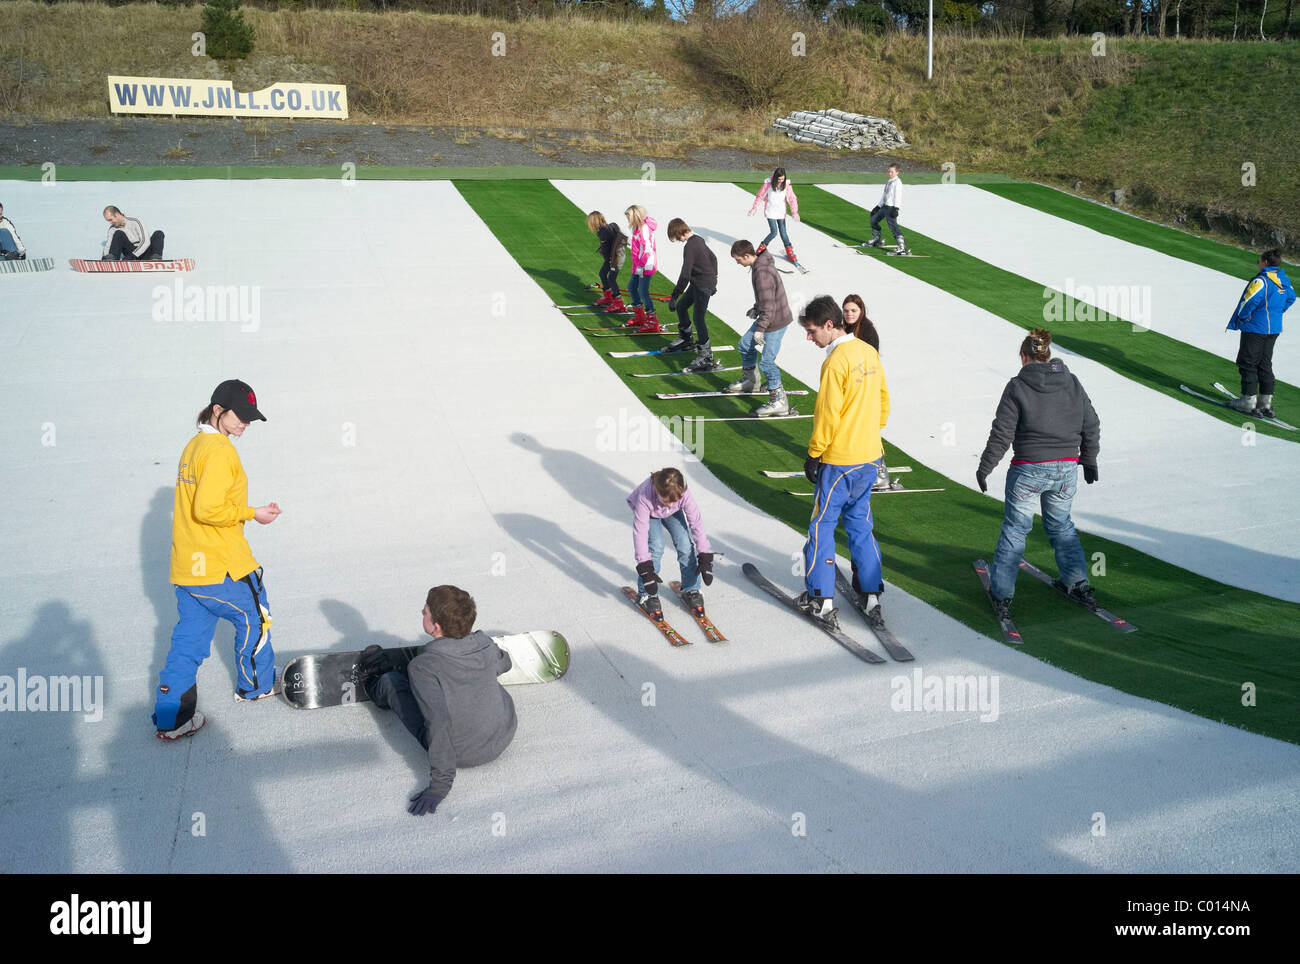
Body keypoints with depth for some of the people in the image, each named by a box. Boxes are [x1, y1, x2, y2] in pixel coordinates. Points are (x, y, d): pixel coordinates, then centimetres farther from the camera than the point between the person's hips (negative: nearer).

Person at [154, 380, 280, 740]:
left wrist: (246, 512, 16)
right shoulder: (219, 450, -16)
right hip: (222, 567, -8)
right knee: (254, 619, 15)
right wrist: (252, 513, -13)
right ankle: (255, 686, 32)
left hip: (186, 567, 8)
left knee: (188, 639, 11)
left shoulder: (193, 446, 14)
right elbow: (208, 508, -24)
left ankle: (170, 719, 11)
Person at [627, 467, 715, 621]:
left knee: (685, 544, -14)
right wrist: (645, 568, -41)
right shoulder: (645, 497, -44)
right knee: (656, 546, -21)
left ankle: (691, 590, 6)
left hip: (673, 513, 2)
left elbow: (697, 523, -30)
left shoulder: (684, 494, -39)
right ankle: (645, 595, -5)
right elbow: (640, 532, -40)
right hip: (649, 512, -2)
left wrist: (705, 558, -31)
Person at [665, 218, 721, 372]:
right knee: (680, 307, 20)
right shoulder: (698, 239, 6)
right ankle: (686, 339, 39)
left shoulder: (690, 247, -24)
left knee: (698, 318, -8)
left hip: (703, 286, -10)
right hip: (697, 283, 10)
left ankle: (706, 356, -4)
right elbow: (713, 258, 19)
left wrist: (674, 296, -24)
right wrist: (713, 280, 29)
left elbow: (685, 275, -28)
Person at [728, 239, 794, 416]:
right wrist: (756, 308, 23)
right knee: (745, 344, 21)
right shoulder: (759, 264, 4)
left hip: (775, 322, -11)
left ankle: (779, 402, -1)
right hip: (766, 317, 11)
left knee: (766, 362, -9)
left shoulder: (762, 273, -27)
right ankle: (750, 382, 40)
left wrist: (760, 329, -24)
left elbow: (768, 306, -27)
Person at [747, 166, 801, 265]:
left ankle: (790, 253, 17)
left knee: (783, 233, 4)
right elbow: (760, 196, -2)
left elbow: (792, 199, -5)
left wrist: (794, 212, -14)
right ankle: (762, 248, 12)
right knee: (774, 232, -11)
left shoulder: (787, 185, -8)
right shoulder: (768, 184, -13)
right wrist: (754, 208, 3)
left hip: (781, 213, 2)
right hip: (770, 212, -2)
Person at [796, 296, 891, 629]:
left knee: (822, 526, 5)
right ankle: (871, 596, 19)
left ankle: (821, 600, 9)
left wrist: (813, 454, -8)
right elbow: (883, 398, 15)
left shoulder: (836, 361, -19)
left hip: (840, 460, -8)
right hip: (871, 456, 8)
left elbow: (827, 415, -18)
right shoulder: (869, 352, 6)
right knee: (860, 523, 17)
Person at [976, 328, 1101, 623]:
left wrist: (984, 467, -1)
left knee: (1014, 530, 8)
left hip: (1028, 471, -4)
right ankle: (1078, 584, 27)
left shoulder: (1017, 387, -10)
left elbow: (1001, 434, -11)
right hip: (1067, 469, 4)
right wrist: (1089, 460, 23)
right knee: (1061, 526, 24)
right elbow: (1091, 425, 10)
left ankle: (1001, 595, 12)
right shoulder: (1072, 383, 3)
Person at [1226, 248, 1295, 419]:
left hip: (1255, 328, -8)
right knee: (1265, 364, 15)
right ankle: (1266, 401, 16)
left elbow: (1249, 301, -26)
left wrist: (1242, 317, -10)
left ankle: (1249, 400, -1)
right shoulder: (1285, 281, 8)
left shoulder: (1261, 281, -20)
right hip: (1274, 328, 8)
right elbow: (1291, 298, 23)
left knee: (1247, 363, 0)